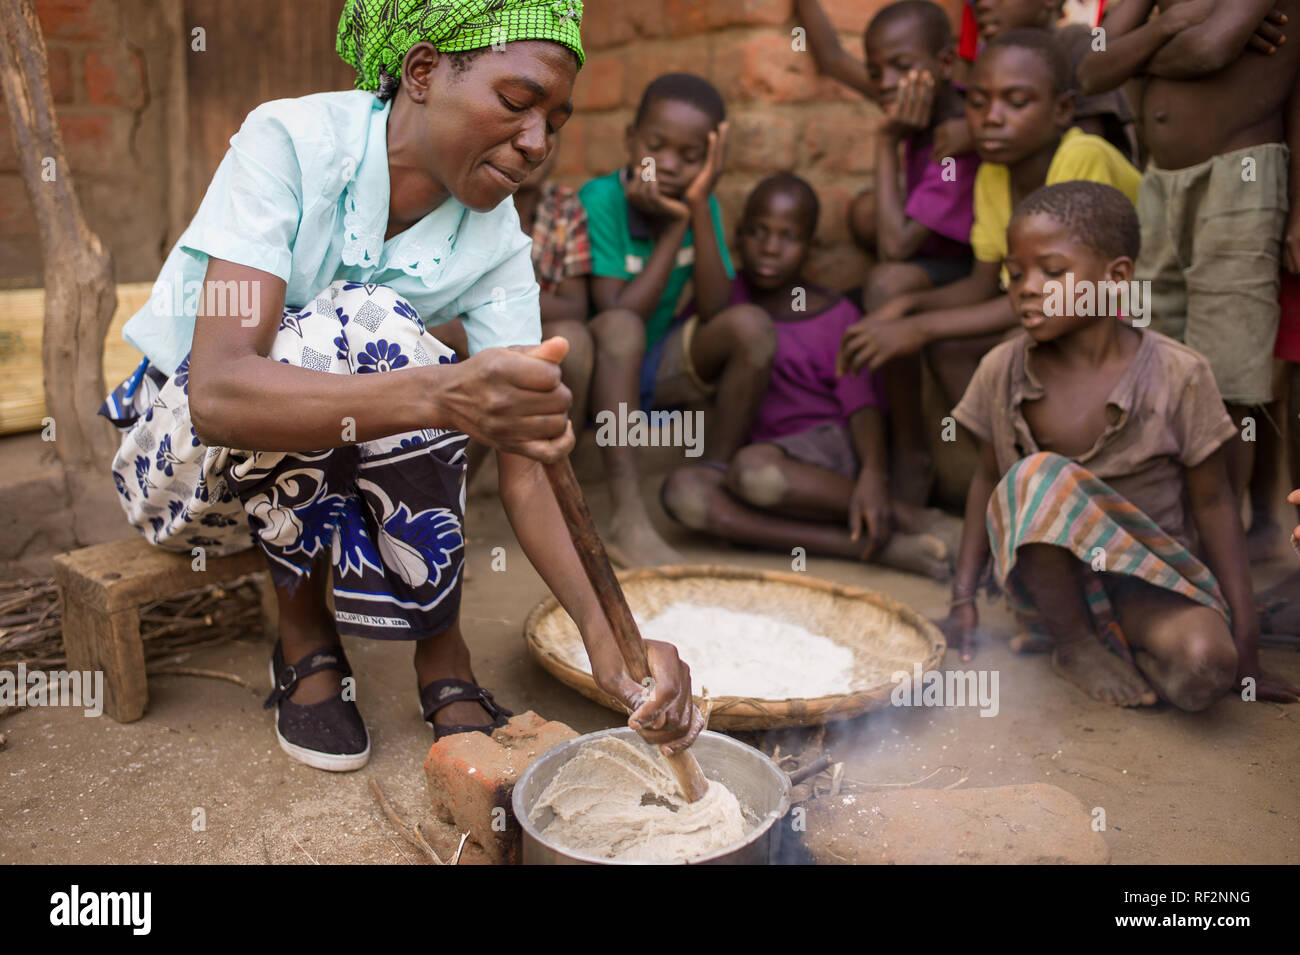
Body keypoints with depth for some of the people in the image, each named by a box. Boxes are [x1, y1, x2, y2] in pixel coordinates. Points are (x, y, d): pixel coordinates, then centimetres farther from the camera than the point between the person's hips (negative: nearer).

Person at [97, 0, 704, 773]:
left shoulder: (496, 240, -15)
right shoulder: (292, 142, -25)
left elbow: (525, 468, -21)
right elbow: (217, 390, -38)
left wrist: (606, 633, -36)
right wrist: (442, 395, -55)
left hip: (335, 474, 3)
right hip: (176, 446, -3)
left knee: (386, 351, -29)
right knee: (365, 329, -32)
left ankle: (442, 654, -11)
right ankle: (306, 638, -11)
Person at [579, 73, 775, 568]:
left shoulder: (701, 203, -4)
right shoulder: (601, 199, -19)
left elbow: (715, 312, -16)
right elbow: (618, 317, -26)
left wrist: (699, 210, -22)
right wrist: (673, 229, -24)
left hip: (655, 370, 5)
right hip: (595, 374, -4)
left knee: (751, 324, -18)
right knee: (621, 328, -36)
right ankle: (628, 521, -38)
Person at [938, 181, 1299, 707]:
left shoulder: (1178, 376, -11)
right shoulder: (1002, 370, -5)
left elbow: (1213, 502, -5)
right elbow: (989, 480, 5)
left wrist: (1245, 642, -4)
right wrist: (963, 598, 3)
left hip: (1150, 572, -2)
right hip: (1044, 570, 2)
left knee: (1203, 667, -33)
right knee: (1035, 477, -31)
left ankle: (1116, 637, 1)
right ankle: (1073, 641, -9)